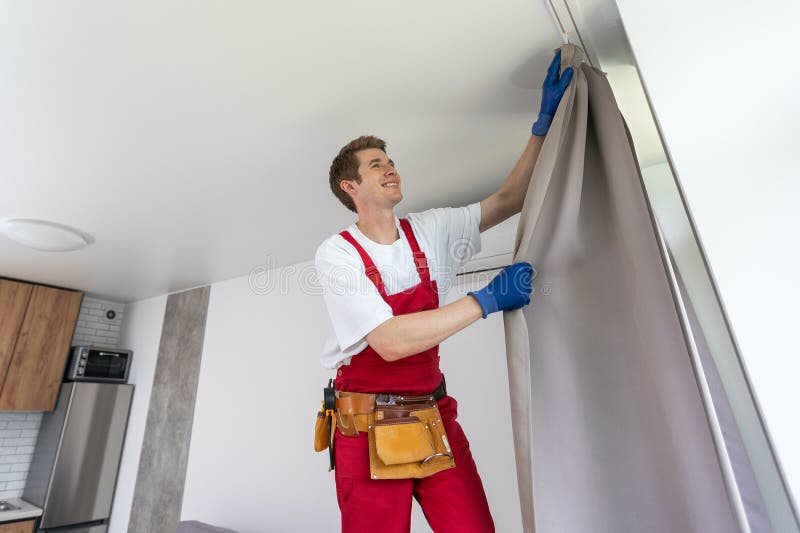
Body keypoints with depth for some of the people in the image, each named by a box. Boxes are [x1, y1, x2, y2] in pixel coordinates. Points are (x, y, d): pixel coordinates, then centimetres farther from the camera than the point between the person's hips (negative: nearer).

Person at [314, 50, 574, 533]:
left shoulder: (429, 231, 3)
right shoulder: (337, 254, -13)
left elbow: (510, 200, 4)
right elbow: (391, 342, -24)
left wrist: (544, 124, -2)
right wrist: (487, 300, -23)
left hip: (434, 412, 4)